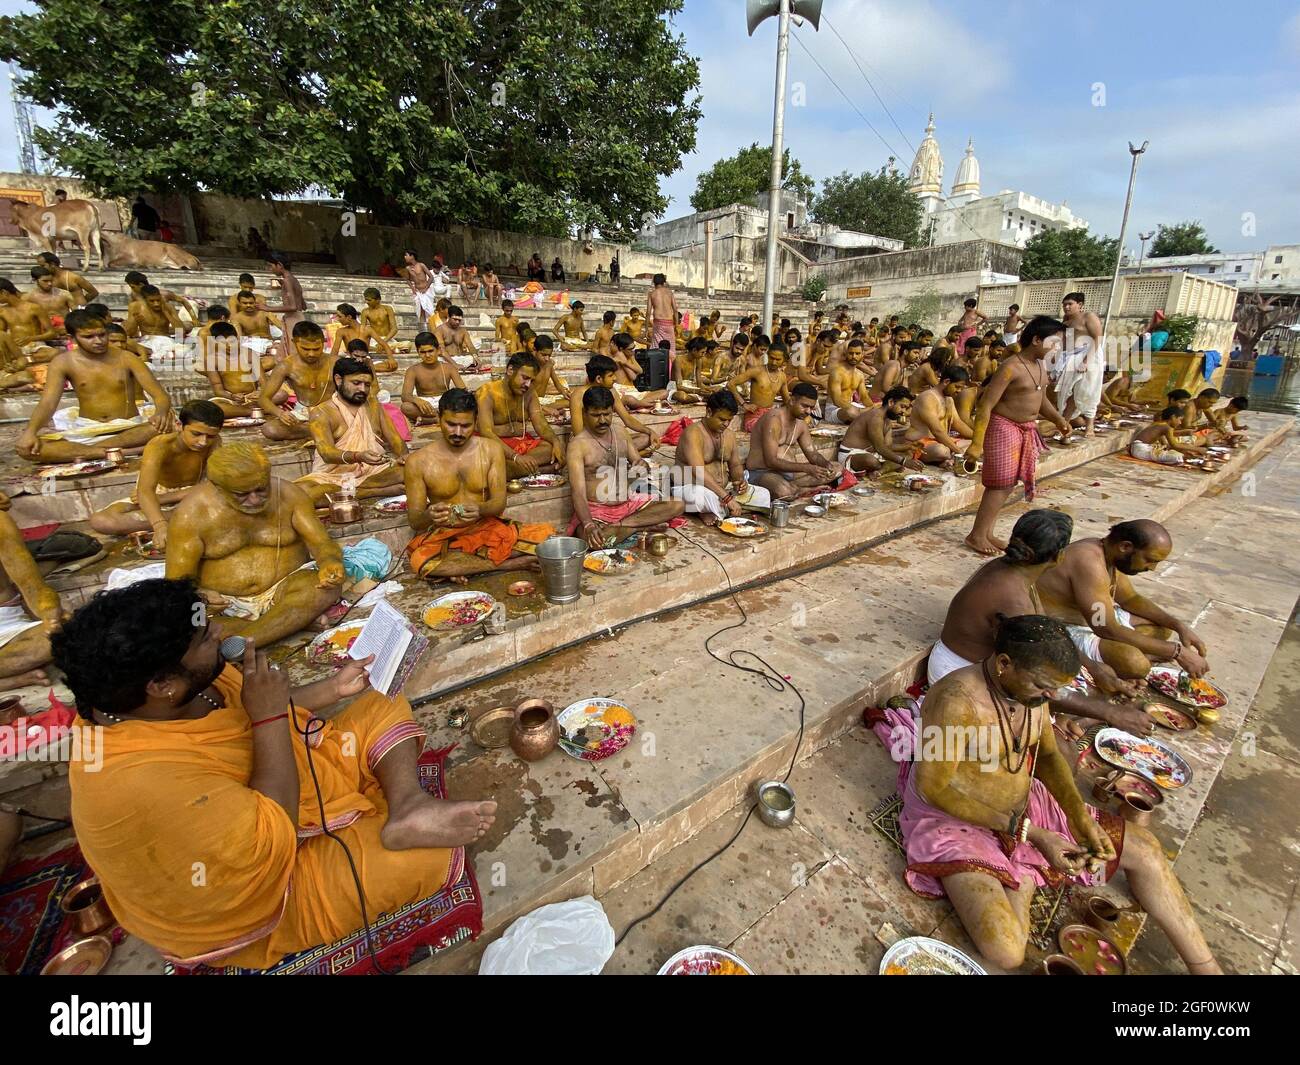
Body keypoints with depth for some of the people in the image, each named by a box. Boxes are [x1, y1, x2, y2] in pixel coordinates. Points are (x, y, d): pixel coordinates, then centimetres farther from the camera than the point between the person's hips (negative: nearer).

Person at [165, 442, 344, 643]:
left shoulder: (289, 495, -5)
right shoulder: (191, 513, -9)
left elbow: (322, 543, -6)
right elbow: (178, 581, -5)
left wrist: (330, 564, -30)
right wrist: (199, 596, -29)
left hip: (284, 590, 1)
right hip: (223, 603, 0)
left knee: (326, 587, -31)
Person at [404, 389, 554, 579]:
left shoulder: (491, 450, 0)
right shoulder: (418, 461, -6)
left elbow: (499, 502, -5)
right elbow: (414, 520, -4)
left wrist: (480, 509, -29)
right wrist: (428, 515, -29)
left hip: (486, 528, 2)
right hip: (444, 535, -1)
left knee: (547, 536, -21)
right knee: (420, 560, -37)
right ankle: (508, 564, -21)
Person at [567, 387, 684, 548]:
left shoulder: (620, 432, 7)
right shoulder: (578, 444, -12)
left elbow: (639, 462, 17)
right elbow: (578, 492, -20)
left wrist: (640, 468, -11)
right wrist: (588, 525, -38)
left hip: (630, 502, 6)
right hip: (597, 510, -6)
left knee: (678, 505, -11)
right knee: (592, 539, -39)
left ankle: (618, 526, -16)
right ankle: (642, 524, -15)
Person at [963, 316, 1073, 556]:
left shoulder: (1040, 367, 9)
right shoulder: (1011, 367, -18)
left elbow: (1042, 399, 24)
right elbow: (986, 405, -21)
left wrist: (1058, 419, 5)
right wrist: (976, 443, -25)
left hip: (1028, 430, 9)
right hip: (1005, 427, -9)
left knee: (1008, 483, 10)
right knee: (1001, 483, -8)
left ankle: (986, 532, 18)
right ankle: (976, 535, 1)